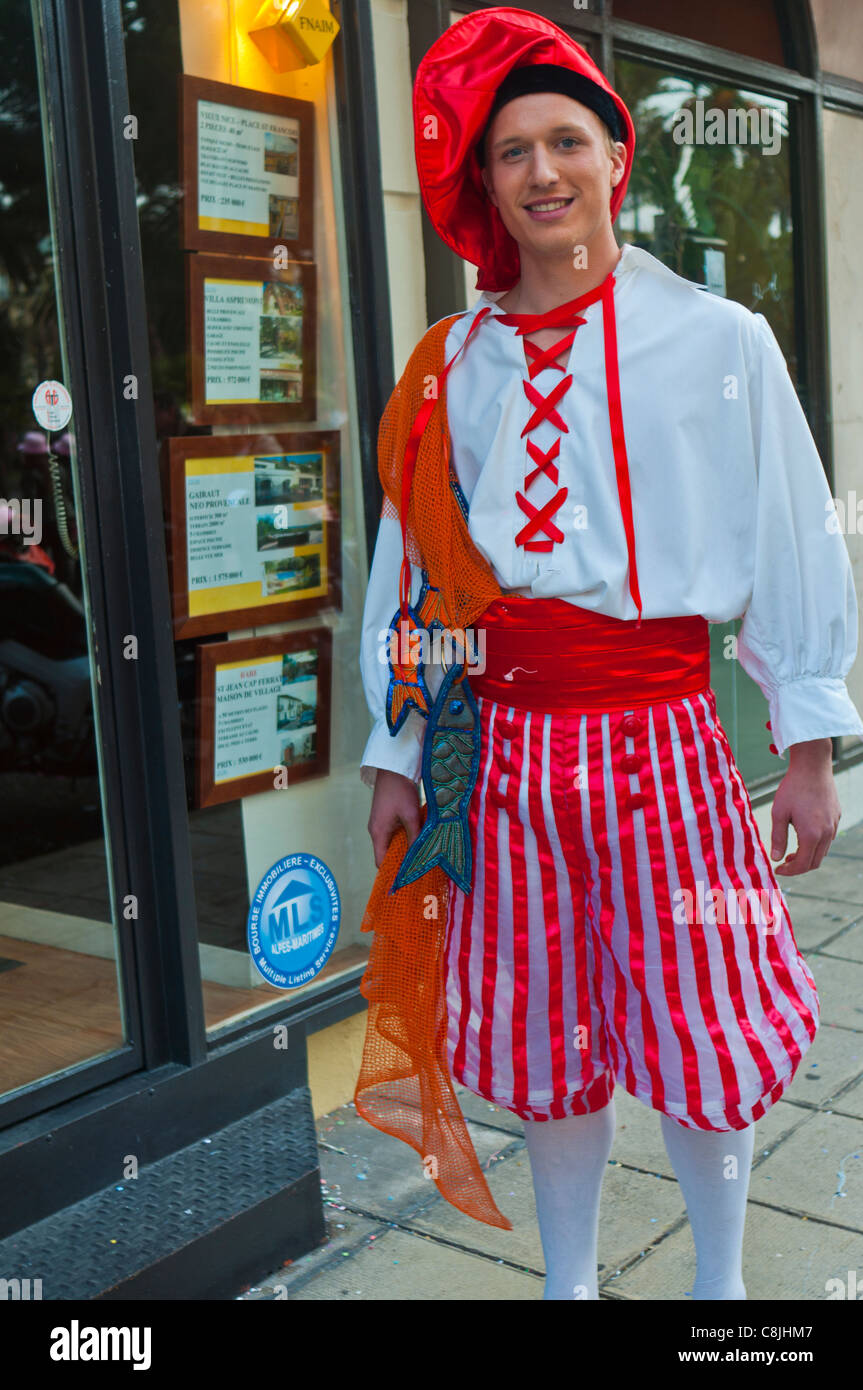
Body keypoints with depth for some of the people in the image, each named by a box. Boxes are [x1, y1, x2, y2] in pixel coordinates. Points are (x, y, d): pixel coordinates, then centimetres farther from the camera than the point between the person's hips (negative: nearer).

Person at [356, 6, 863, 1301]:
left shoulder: (718, 340, 0)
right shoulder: (454, 365, 8)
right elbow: (414, 563, 11)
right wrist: (396, 752, 10)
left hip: (661, 739, -2)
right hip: (504, 742, 3)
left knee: (699, 1042, 5)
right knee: (546, 1045, 12)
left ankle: (721, 1282, 32)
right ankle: (568, 1279, 34)